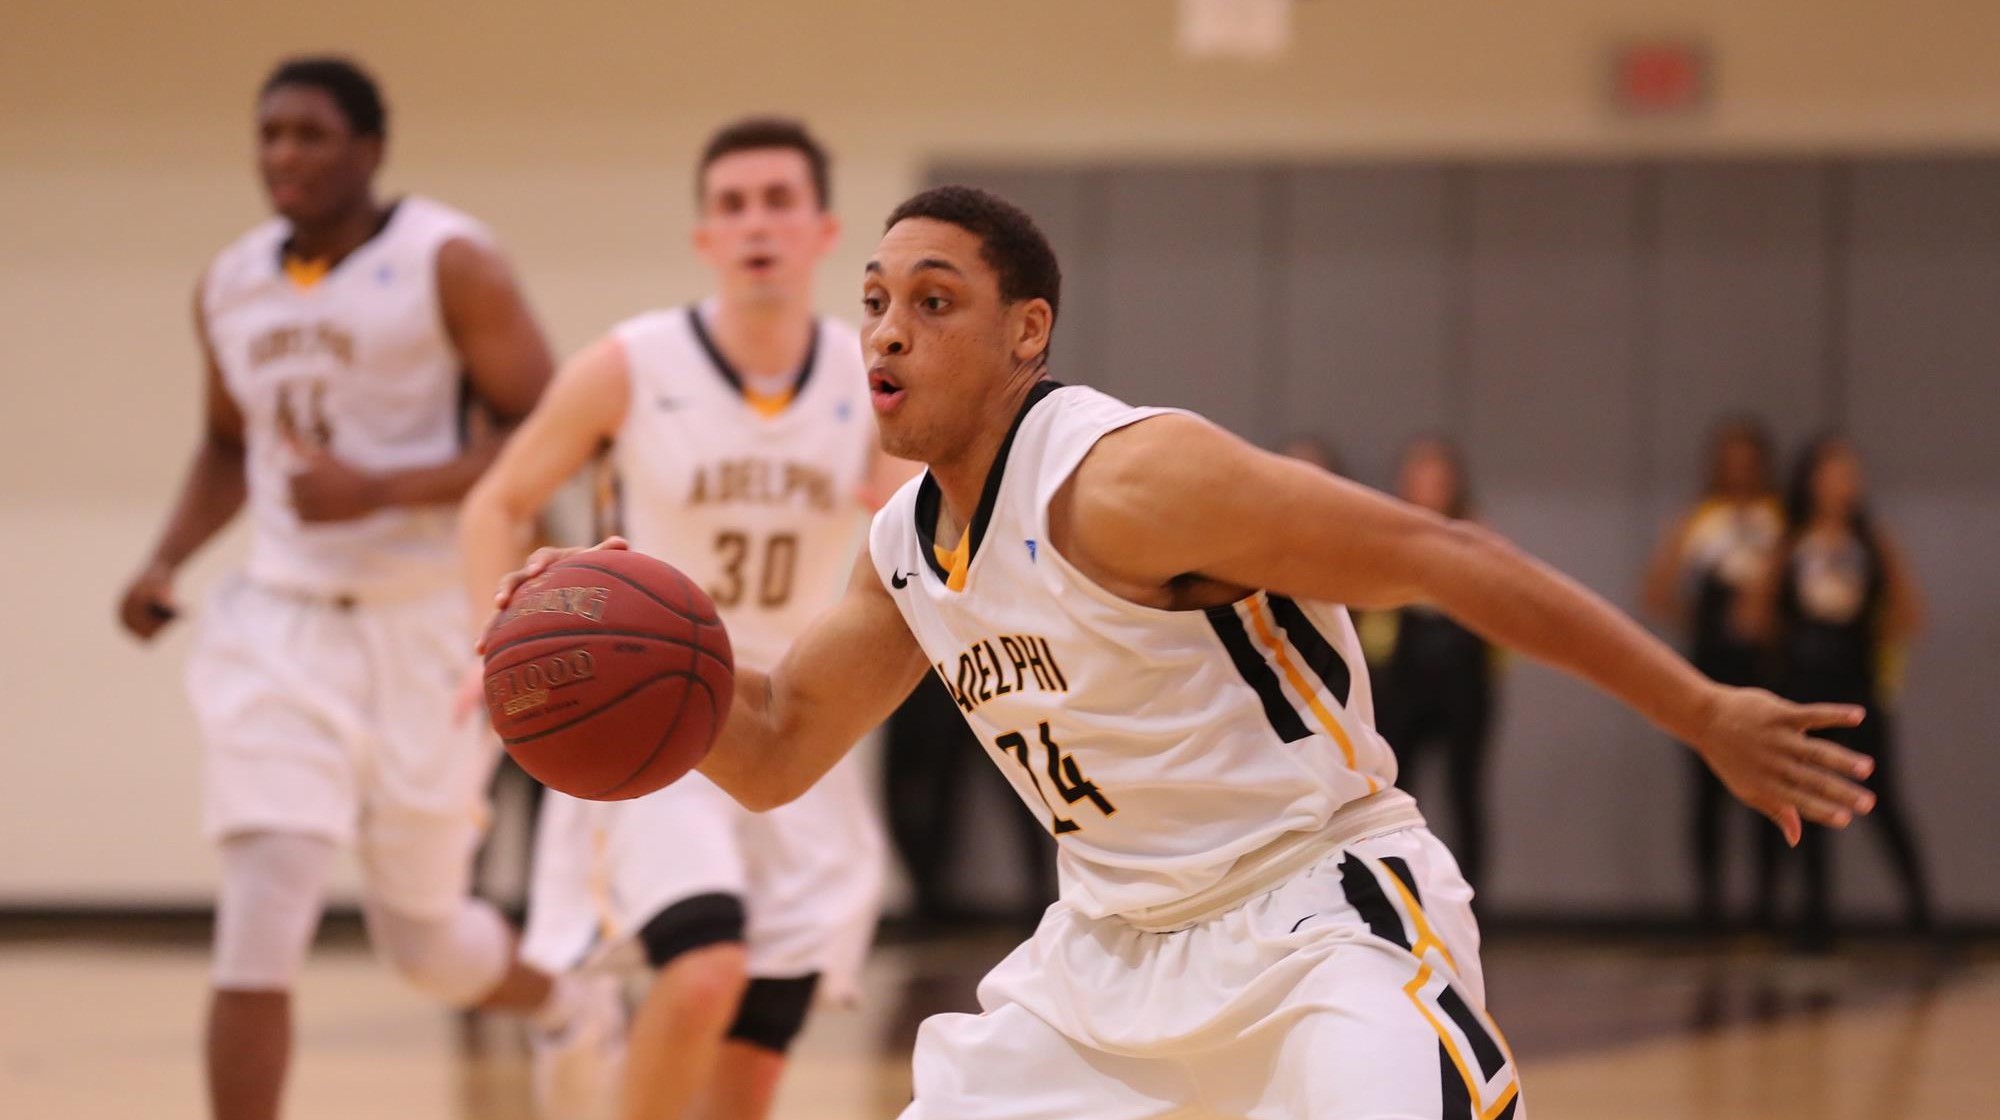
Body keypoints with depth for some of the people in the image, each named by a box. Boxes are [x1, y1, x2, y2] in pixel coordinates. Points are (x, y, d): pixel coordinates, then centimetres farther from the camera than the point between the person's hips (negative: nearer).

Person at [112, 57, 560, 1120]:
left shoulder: (449, 264, -10)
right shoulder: (231, 284, 7)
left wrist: (379, 490, -22)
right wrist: (166, 561, 5)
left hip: (429, 622, -3)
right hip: (283, 623, 3)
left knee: (420, 933, 9)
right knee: (259, 926, -13)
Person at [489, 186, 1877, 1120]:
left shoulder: (1124, 479, -21)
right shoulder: (910, 552, 6)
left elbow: (1441, 555, -21)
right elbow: (773, 749, 17)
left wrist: (1704, 714, -23)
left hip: (1320, 912, -8)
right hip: (1119, 946, 8)